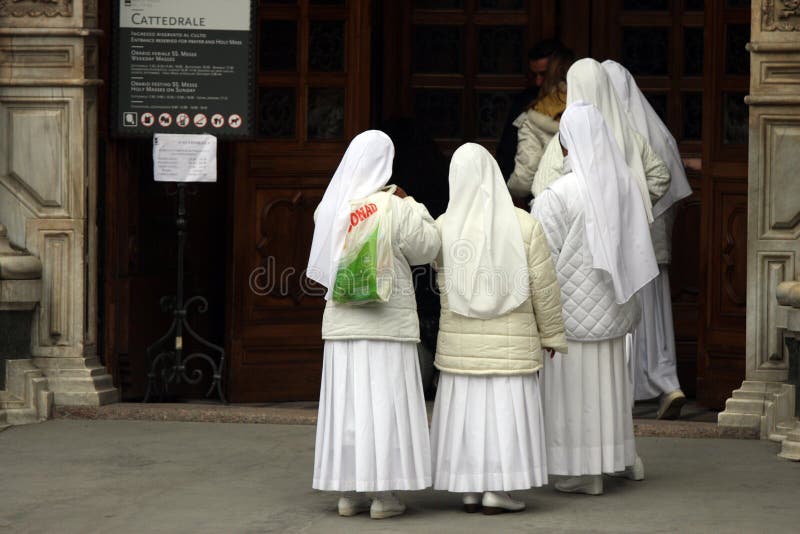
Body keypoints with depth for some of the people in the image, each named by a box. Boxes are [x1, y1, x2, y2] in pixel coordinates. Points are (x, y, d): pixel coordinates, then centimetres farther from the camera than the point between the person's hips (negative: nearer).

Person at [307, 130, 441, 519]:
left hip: (342, 322, 4)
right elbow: (426, 249, -2)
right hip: (387, 322, -4)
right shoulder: (396, 210, -13)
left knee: (346, 403, 8)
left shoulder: (329, 208, 2)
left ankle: (348, 492, 10)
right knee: (384, 402, 0)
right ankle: (383, 495, 0)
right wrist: (412, 204, 8)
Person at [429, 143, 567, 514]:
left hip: (463, 339, 2)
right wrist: (552, 333, 4)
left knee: (465, 406, 8)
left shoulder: (444, 228, -8)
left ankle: (470, 491, 7)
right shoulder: (524, 225, -11)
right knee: (507, 407, 2)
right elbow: (543, 287, -7)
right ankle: (496, 492, -2)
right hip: (510, 341, -2)